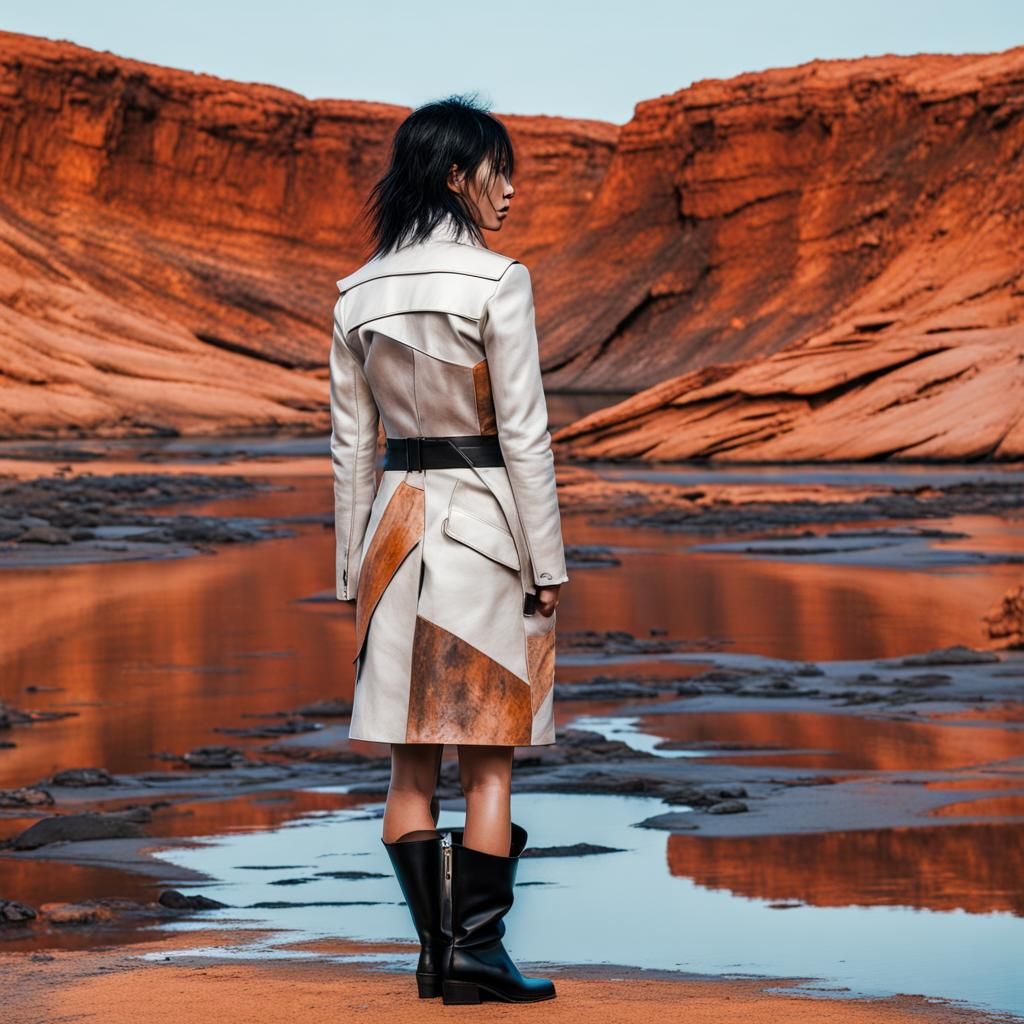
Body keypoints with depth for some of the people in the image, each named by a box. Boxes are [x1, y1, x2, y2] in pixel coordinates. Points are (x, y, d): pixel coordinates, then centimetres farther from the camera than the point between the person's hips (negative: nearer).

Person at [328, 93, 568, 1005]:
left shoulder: (360, 291, 6)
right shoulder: (496, 282, -11)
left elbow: (351, 442, 9)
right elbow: (525, 435, -11)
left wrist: (353, 564, 15)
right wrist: (547, 562, -6)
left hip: (397, 522, 5)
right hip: (486, 521, -5)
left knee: (412, 756, 8)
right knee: (490, 757, 1)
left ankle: (433, 948, 11)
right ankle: (476, 950, 0)